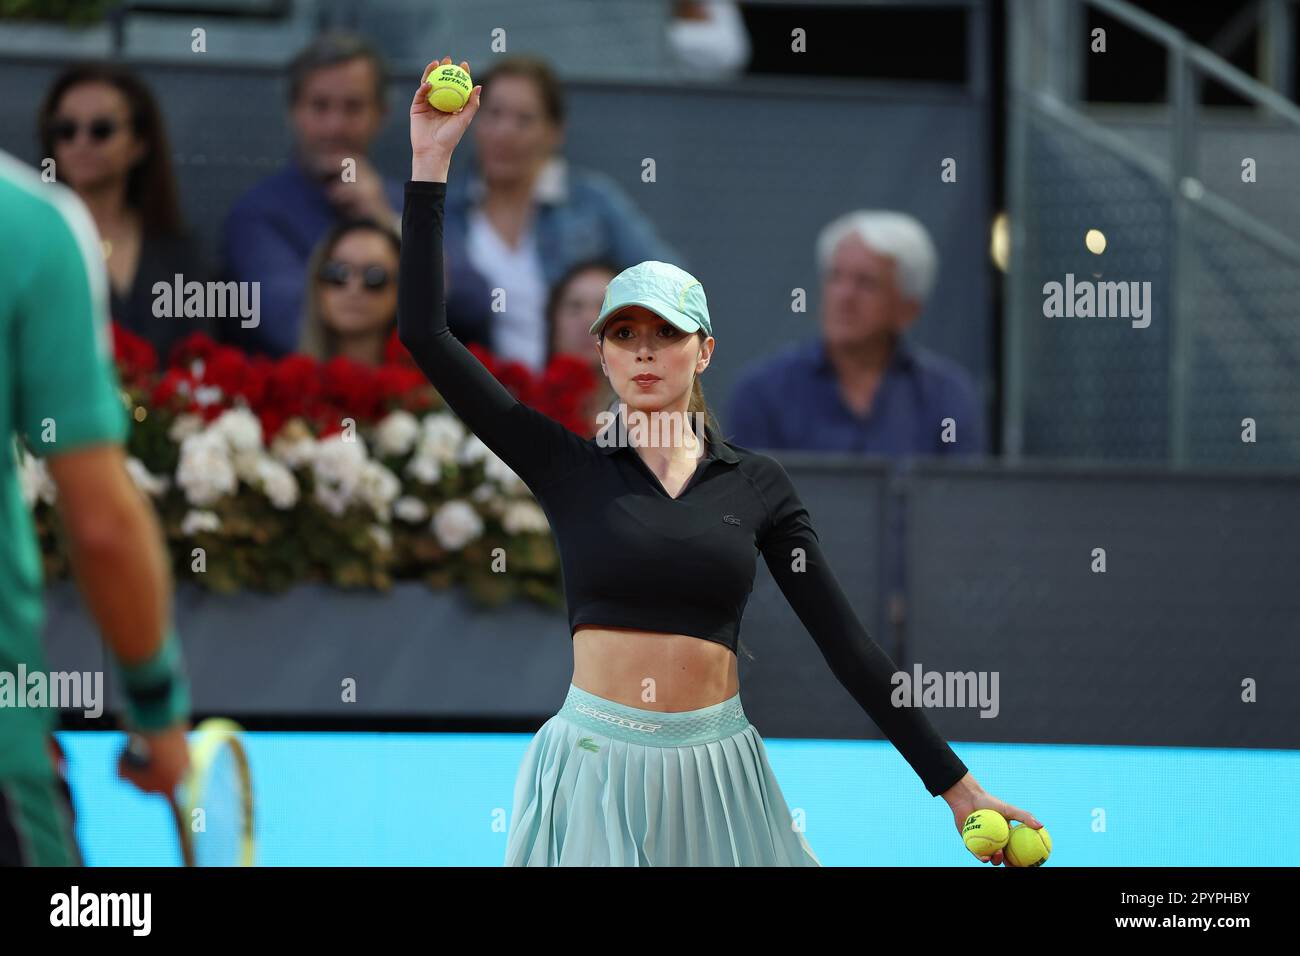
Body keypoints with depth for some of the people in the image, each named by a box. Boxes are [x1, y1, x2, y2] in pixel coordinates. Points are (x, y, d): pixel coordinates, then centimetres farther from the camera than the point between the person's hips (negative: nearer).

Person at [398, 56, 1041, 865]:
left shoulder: (756, 485, 6)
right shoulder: (567, 465, 4)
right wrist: (430, 160, -3)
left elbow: (846, 640, 4)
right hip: (597, 764, -1)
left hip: (716, 769, 1)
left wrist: (957, 787, -1)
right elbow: (425, 334, -1)